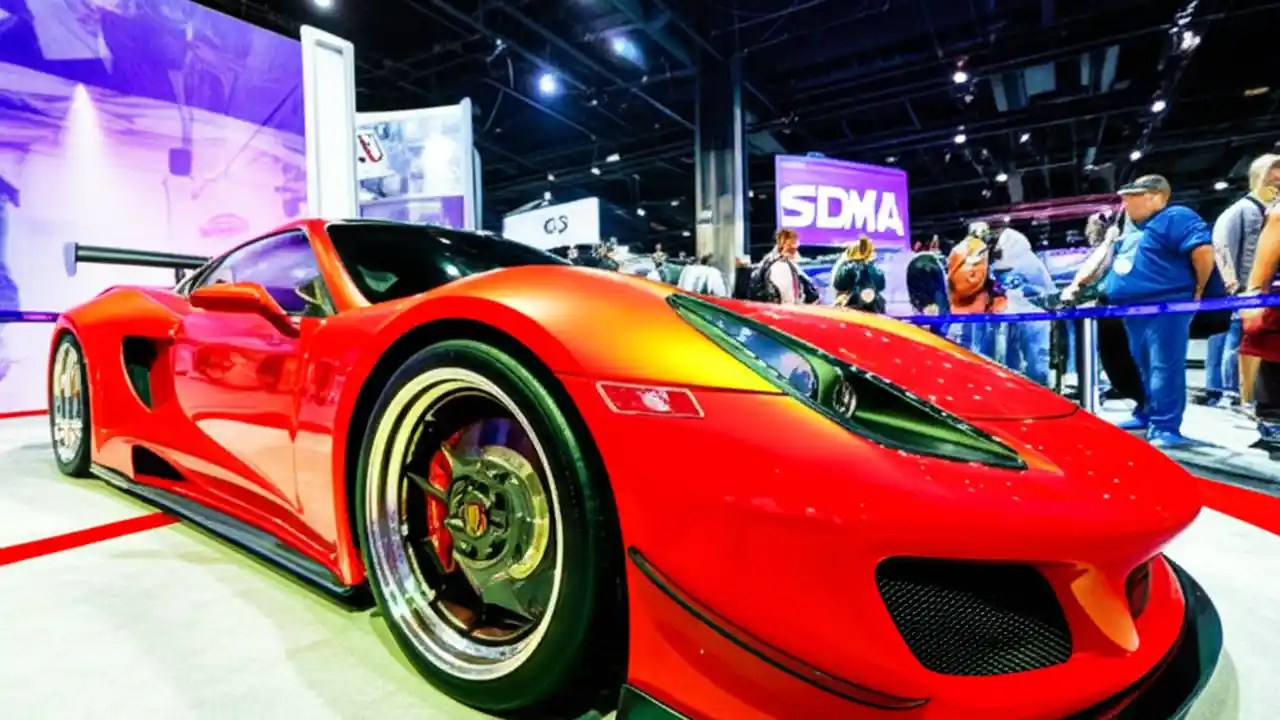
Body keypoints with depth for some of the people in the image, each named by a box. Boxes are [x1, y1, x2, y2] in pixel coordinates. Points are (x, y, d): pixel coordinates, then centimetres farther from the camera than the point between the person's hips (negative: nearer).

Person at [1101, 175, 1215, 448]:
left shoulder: (1175, 217, -8)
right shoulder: (1131, 228, 20)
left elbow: (1203, 250, -19)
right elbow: (1105, 261, 29)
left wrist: (1198, 288, -11)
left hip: (1166, 308, -9)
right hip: (1132, 310, 9)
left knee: (1164, 369, -7)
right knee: (1141, 368, 17)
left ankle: (1165, 428, -4)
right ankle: (1146, 415, 30)